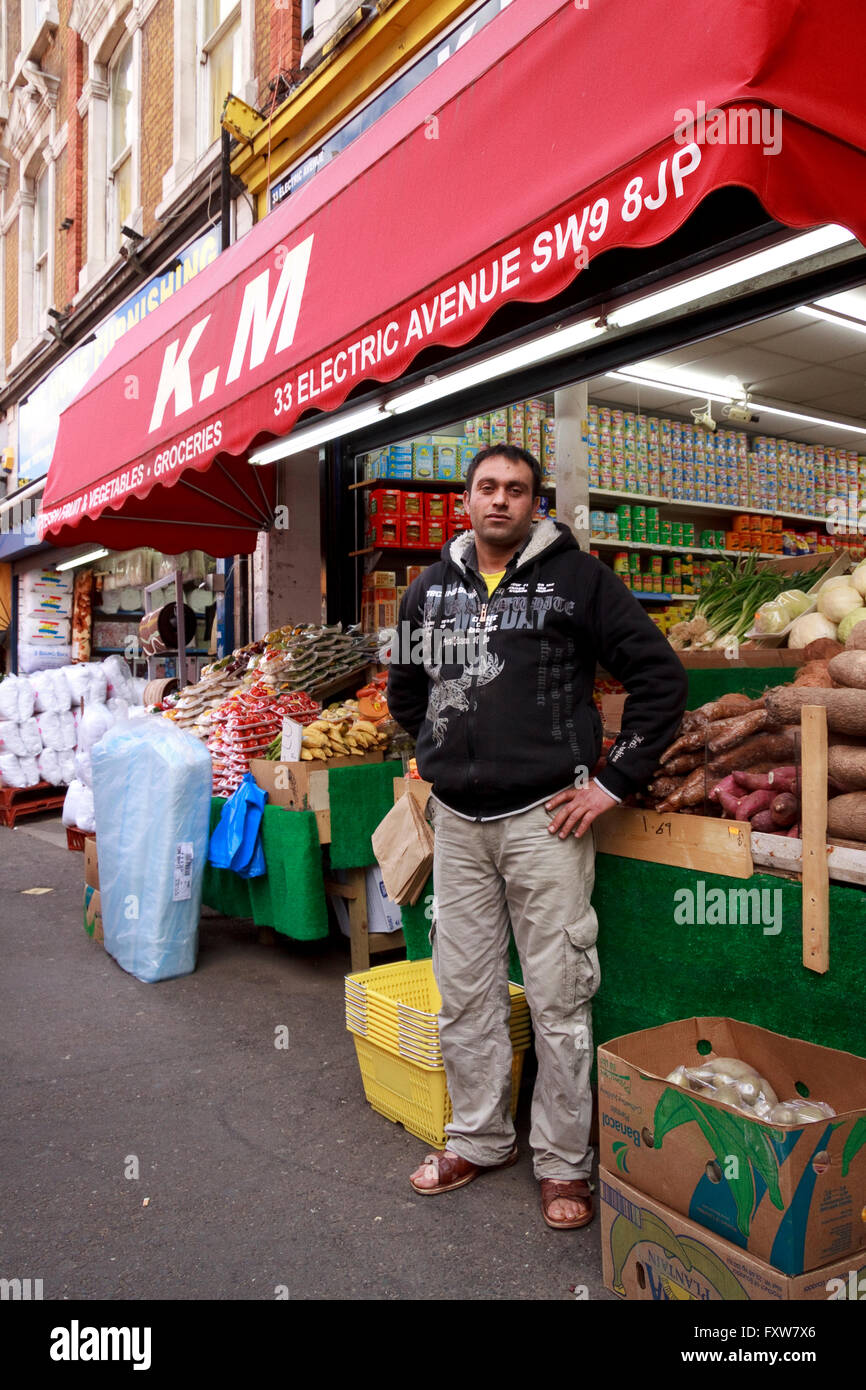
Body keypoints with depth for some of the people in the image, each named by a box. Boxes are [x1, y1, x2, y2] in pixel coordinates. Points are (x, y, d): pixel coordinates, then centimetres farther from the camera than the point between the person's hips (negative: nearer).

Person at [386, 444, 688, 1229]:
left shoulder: (577, 577, -3)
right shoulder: (430, 590, 10)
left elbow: (662, 677, -5)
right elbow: (405, 688, 26)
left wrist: (615, 781, -9)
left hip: (543, 818, -4)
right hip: (457, 820, 5)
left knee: (557, 1000, 4)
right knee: (464, 994, 14)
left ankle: (564, 1164, 22)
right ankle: (479, 1139, 33)